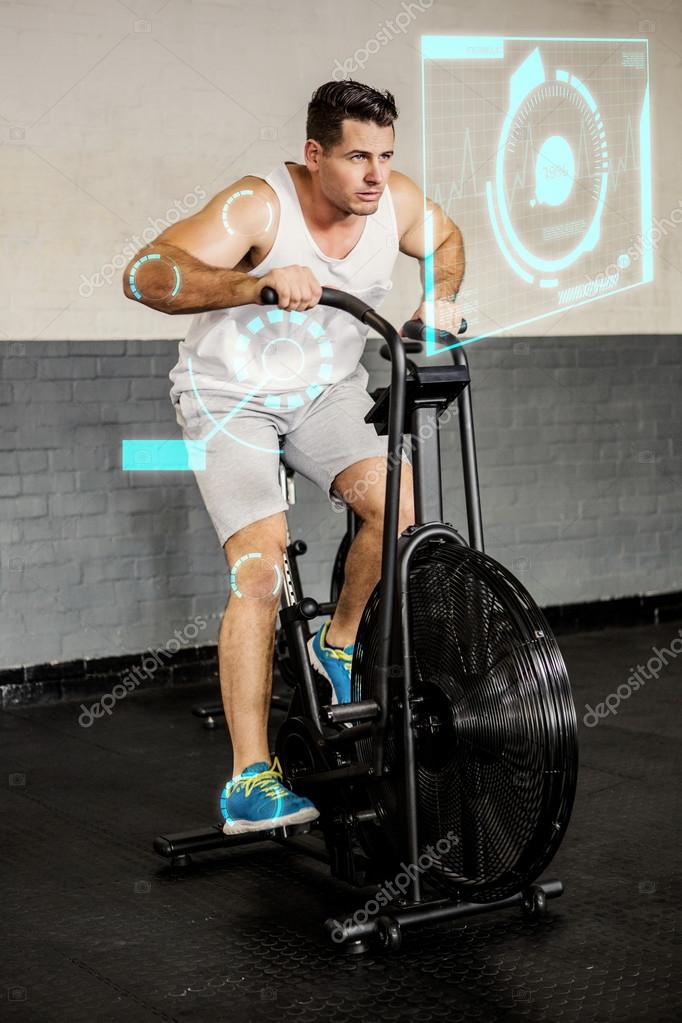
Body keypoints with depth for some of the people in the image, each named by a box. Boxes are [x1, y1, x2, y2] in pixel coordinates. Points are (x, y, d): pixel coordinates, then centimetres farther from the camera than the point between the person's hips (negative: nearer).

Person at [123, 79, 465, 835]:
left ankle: (340, 644, 5)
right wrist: (260, 284, -50)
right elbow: (144, 275, -37)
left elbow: (446, 242, 16)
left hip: (327, 391, 5)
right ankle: (249, 780, -15)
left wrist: (438, 299, -5)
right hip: (231, 397, -5)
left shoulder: (398, 201, -9)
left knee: (399, 502, -23)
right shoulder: (260, 207, -26)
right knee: (260, 570, -19)